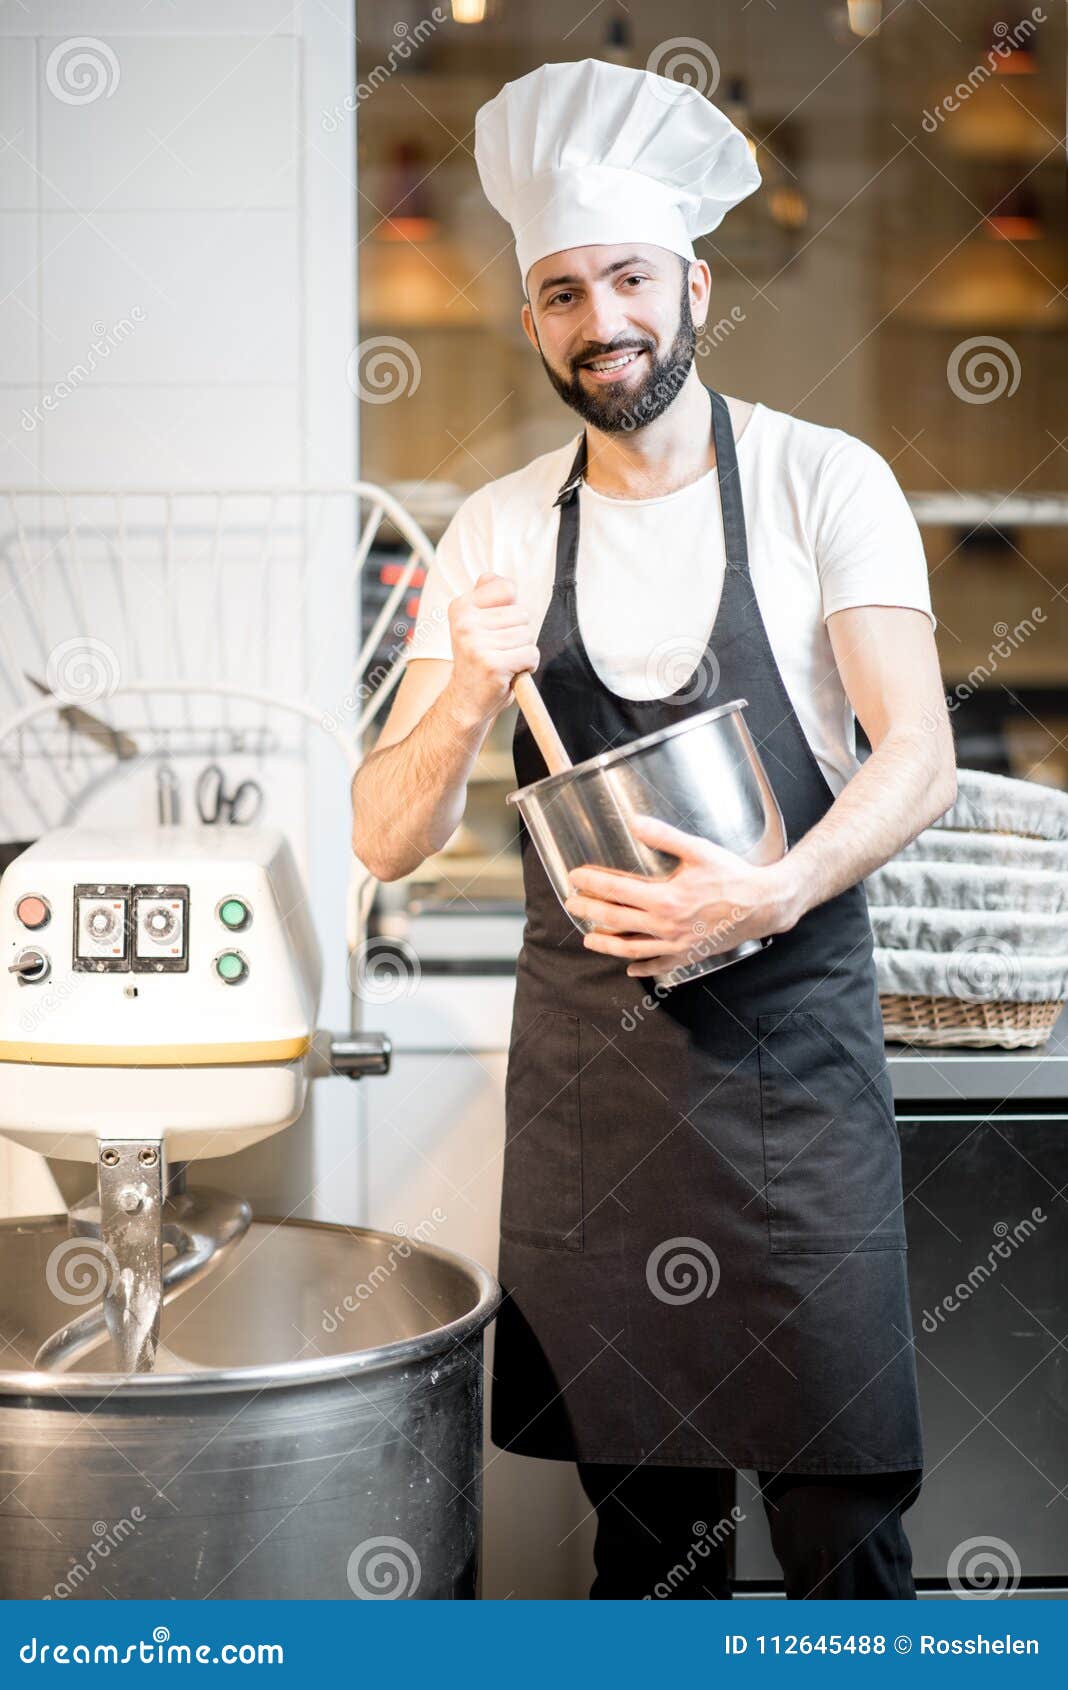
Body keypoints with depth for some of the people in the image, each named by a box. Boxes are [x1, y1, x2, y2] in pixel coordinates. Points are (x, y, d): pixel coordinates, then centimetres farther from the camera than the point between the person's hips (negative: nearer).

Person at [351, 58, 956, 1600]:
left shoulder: (821, 480, -2)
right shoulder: (497, 534, 5)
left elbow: (920, 758, -8)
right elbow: (386, 842, 2)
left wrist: (774, 894, -25)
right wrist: (466, 698, -17)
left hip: (793, 1027, -2)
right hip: (585, 1048, 3)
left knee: (837, 1503, -2)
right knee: (641, 1497, 12)